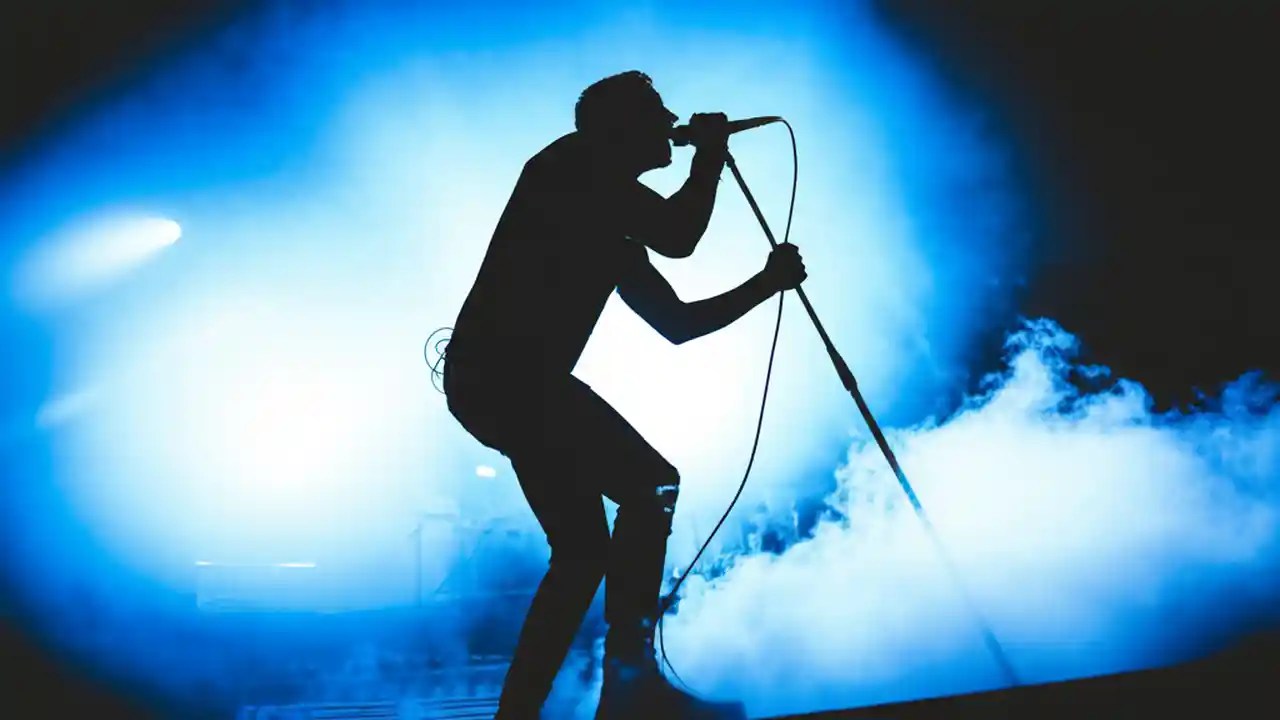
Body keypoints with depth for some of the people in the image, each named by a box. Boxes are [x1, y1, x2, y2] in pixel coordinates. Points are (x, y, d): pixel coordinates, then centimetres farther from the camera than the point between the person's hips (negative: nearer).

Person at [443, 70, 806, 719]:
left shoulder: (611, 232, 24)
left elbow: (677, 323, 27)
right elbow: (679, 238, -12)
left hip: (499, 381, 10)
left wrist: (765, 283, 22)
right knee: (650, 487, -13)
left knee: (583, 548, 13)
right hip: (505, 374, -10)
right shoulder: (572, 165, -1)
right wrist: (711, 154, 5)